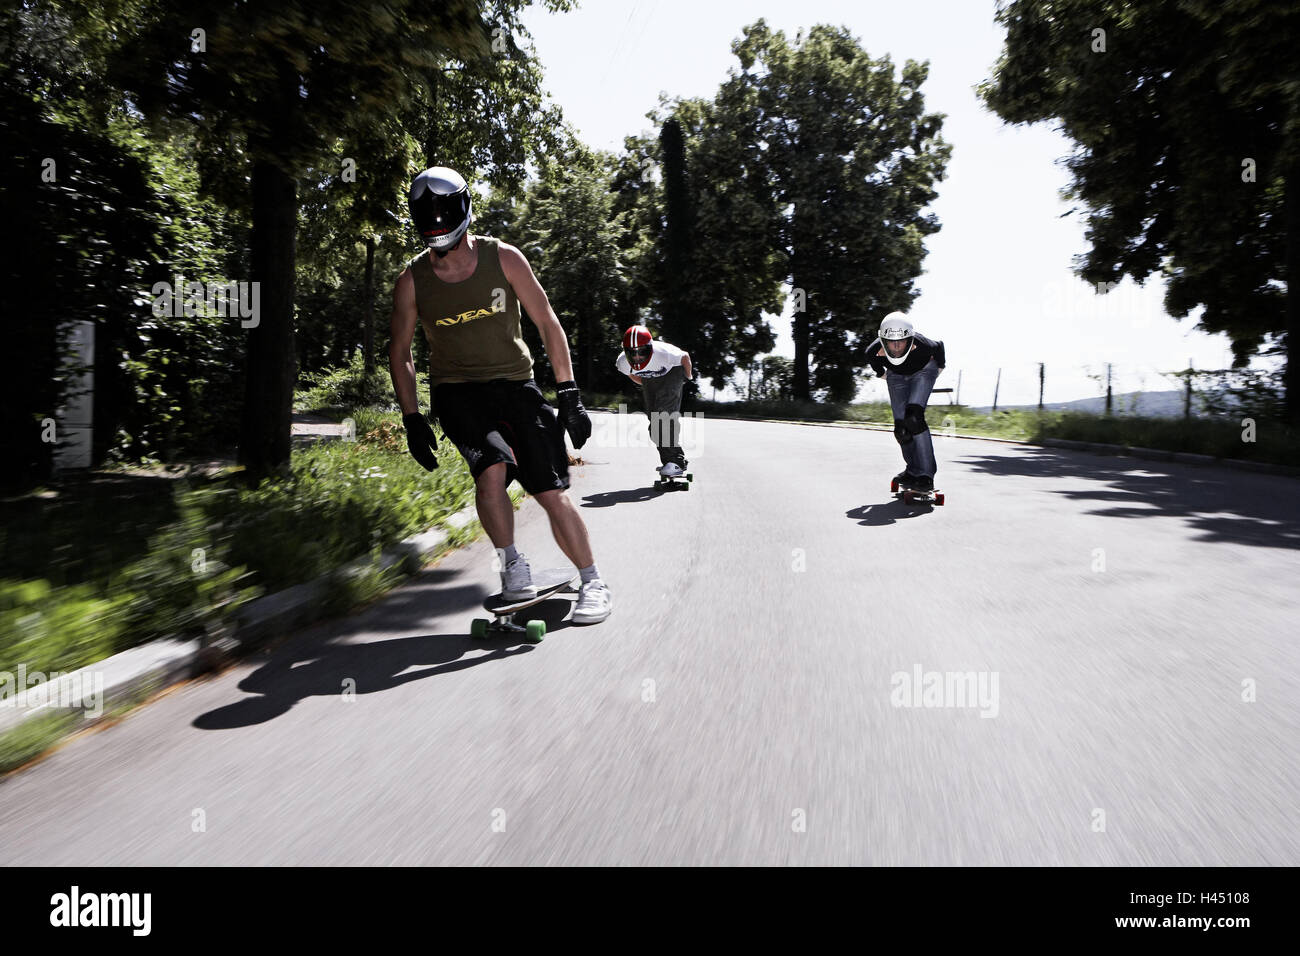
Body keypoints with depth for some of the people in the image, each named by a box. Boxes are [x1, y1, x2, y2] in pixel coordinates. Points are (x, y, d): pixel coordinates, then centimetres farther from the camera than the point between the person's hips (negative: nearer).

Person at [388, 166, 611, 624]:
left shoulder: (503, 258, -5)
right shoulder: (412, 280, -2)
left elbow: (546, 322, 0)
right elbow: (400, 353, 8)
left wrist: (569, 394, -5)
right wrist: (412, 420, 1)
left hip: (514, 381, 0)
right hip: (455, 389, 1)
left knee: (551, 492, -7)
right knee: (491, 468, -28)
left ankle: (592, 583, 8)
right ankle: (512, 565, -5)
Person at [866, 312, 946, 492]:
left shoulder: (922, 346, -38)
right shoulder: (875, 351, -33)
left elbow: (939, 347, -12)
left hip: (922, 371, -3)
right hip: (897, 375, 3)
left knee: (914, 418, -23)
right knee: (901, 427, -4)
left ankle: (925, 476, -22)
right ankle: (913, 469, 15)